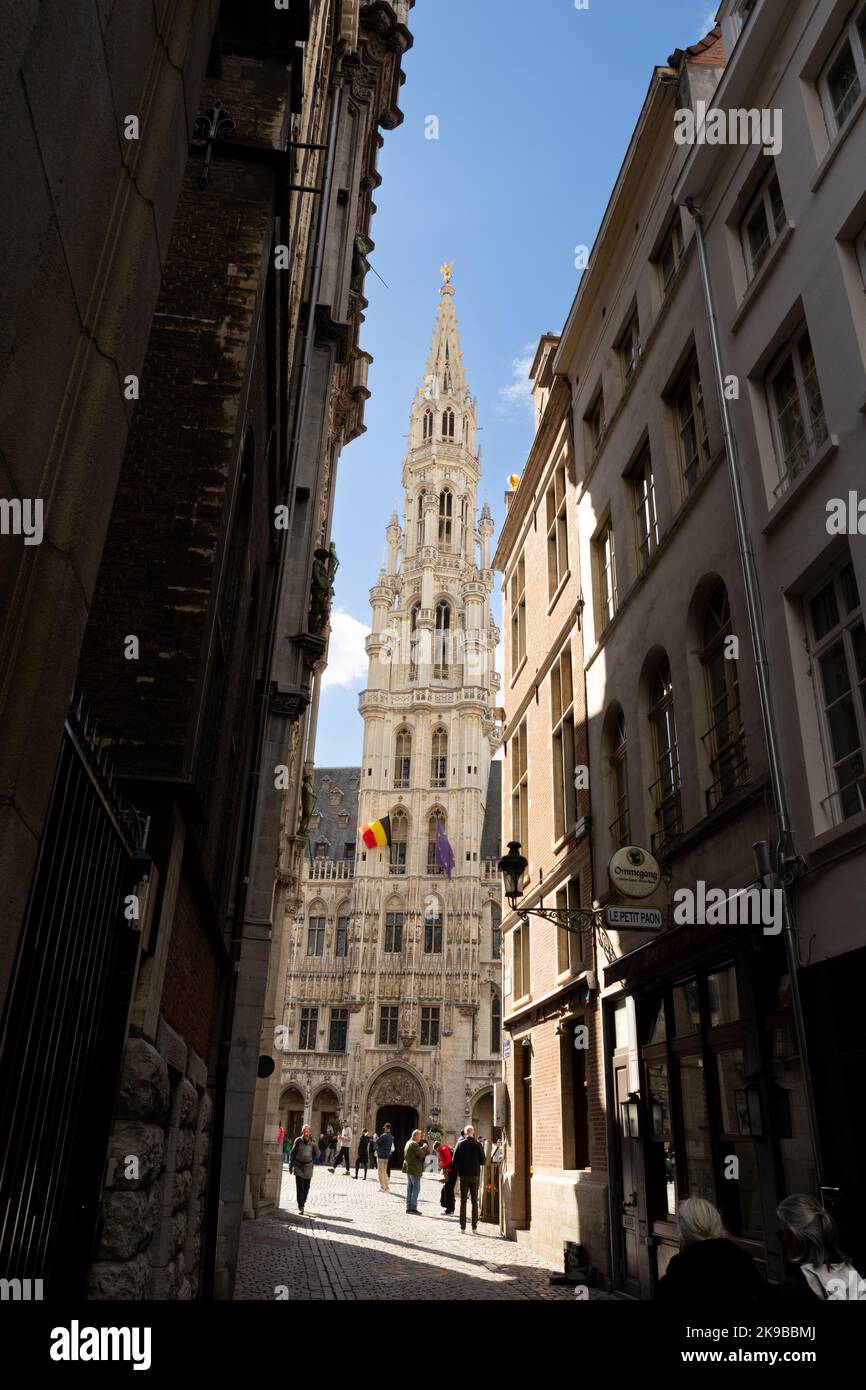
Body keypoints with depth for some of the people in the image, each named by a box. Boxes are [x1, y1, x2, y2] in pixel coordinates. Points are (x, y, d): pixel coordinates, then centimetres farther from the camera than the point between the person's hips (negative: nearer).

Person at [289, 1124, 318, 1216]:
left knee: (306, 1187, 8)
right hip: (298, 1166, -2)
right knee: (300, 1187, -9)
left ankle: (303, 1203, 30)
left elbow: (316, 1154, 1)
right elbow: (293, 1153, 3)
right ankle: (300, 1208, -8)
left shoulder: (312, 1141, 0)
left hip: (308, 1166, 2)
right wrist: (291, 1165, 2)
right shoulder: (298, 1141, -4)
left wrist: (314, 1145, -16)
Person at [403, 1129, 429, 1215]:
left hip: (408, 1169, 10)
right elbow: (421, 1154, -22)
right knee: (416, 1188, -5)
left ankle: (408, 1207, 15)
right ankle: (413, 1208, -7)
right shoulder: (414, 1144, -17)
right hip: (414, 1169, -10)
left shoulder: (408, 1143, 14)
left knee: (409, 1188, 13)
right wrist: (424, 1146, -6)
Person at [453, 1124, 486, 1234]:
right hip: (475, 1175, 0)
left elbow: (454, 1160, -5)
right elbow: (483, 1161, -2)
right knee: (474, 1201, 8)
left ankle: (462, 1226, 6)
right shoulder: (478, 1145, -6)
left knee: (463, 1201, 8)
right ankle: (474, 1227, 5)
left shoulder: (460, 1144, -5)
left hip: (463, 1175, 0)